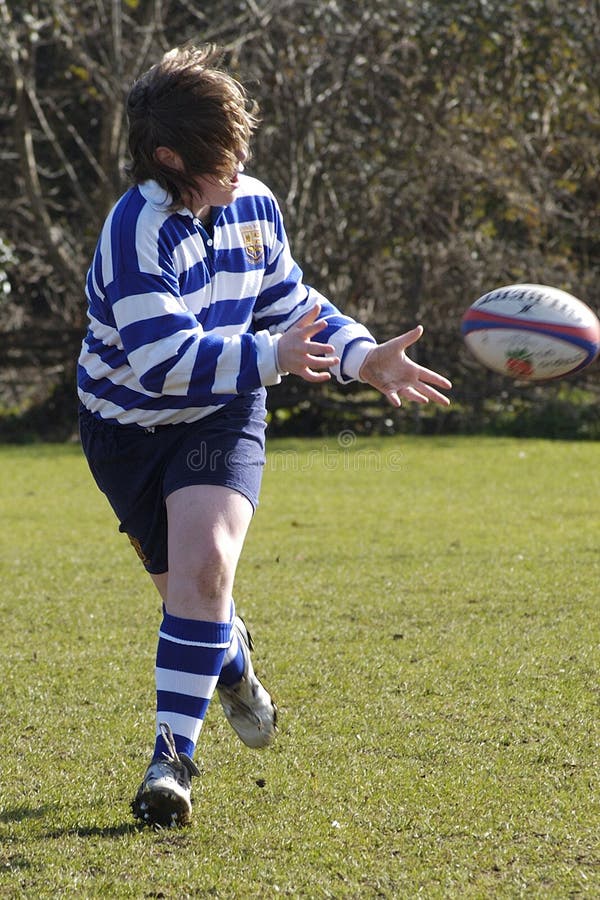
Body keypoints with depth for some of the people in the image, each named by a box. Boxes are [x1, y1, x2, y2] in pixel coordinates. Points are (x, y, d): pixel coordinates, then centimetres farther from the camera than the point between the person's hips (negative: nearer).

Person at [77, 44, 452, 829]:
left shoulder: (254, 206, -6)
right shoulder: (139, 229, -26)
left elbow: (291, 304, 11)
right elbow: (160, 357, -34)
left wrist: (365, 357, -3)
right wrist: (270, 359, -41)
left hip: (222, 418, 2)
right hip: (129, 426, -2)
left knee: (205, 564, -23)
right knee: (188, 588, 9)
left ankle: (173, 756, -17)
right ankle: (230, 658, 48)